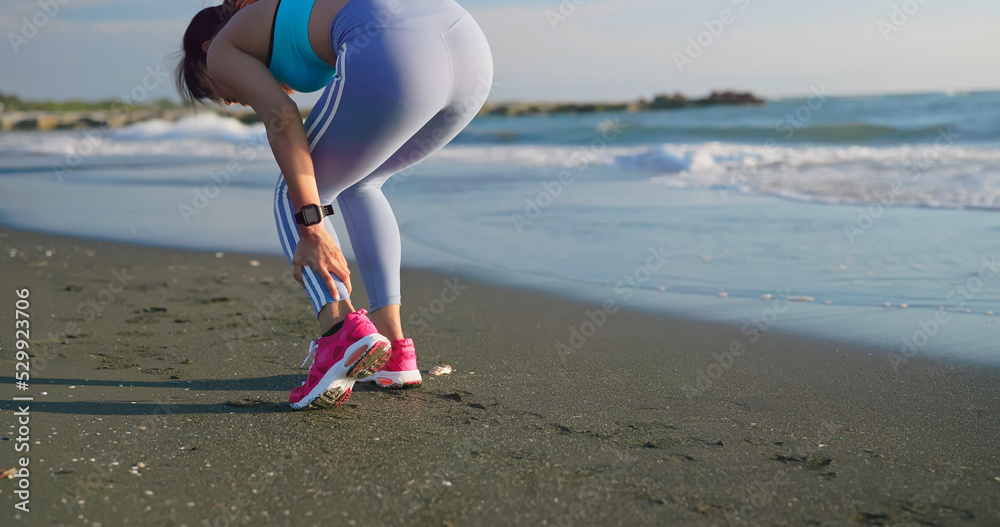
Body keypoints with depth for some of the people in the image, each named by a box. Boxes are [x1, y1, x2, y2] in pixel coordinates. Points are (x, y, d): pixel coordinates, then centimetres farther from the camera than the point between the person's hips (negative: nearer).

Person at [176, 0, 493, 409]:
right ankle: (393, 349, 23)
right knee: (357, 182, 30)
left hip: (394, 57, -7)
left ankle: (342, 330, -9)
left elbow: (282, 119, 1)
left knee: (293, 200, 16)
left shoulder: (221, 51, 21)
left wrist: (310, 225, -3)